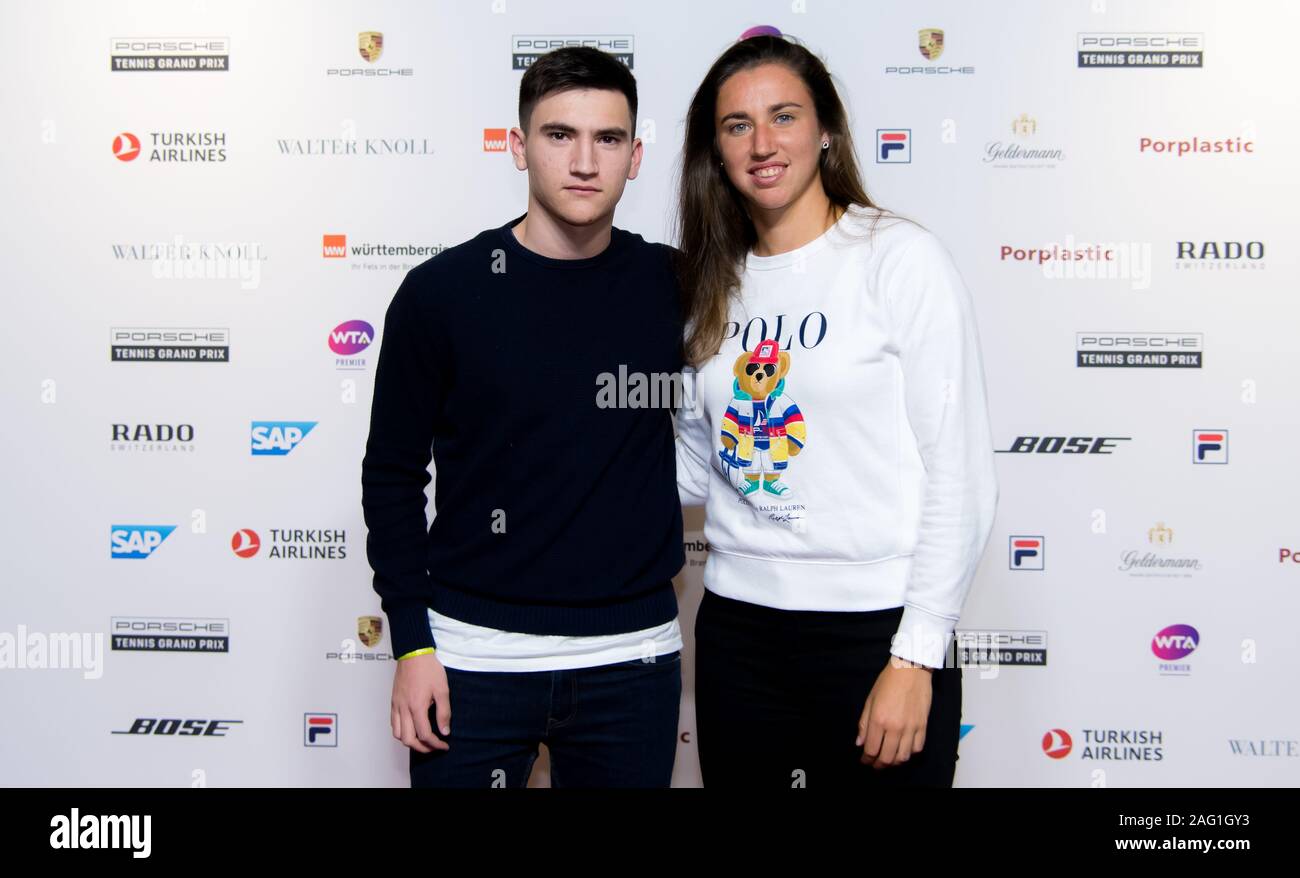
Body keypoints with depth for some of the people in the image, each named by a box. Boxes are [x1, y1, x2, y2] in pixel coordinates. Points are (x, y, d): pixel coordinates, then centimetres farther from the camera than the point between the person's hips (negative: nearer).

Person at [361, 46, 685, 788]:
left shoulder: (673, 287, 0)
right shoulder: (442, 292, -5)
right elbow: (394, 476, 0)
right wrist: (412, 642, -4)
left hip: (634, 657, 2)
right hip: (474, 655, -1)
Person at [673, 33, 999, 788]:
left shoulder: (900, 258, -8)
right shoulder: (719, 285, 9)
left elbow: (962, 477, -10)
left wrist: (916, 655, -13)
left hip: (874, 633, -5)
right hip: (735, 631, 5)